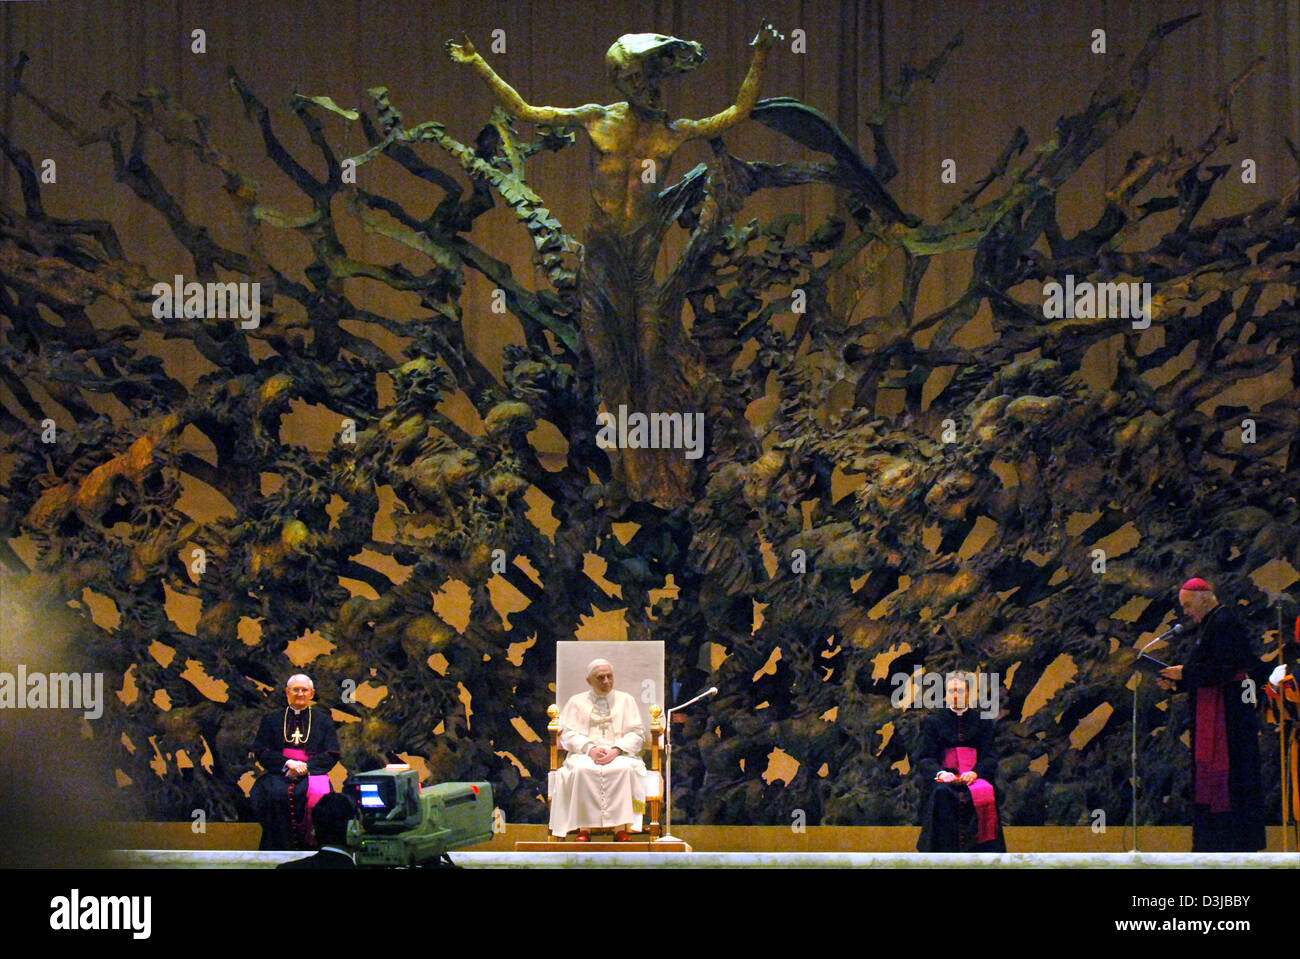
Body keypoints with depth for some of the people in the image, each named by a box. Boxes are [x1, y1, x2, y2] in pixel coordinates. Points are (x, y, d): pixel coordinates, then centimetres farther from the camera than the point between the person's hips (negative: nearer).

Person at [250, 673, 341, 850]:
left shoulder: (323, 720, 18)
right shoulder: (271, 720, 19)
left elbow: (332, 755, 9)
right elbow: (260, 751, 8)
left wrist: (306, 766, -9)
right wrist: (288, 763, -10)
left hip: (313, 771, 0)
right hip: (279, 773, 0)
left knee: (317, 793, -35)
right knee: (276, 794, -34)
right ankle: (280, 848, -29)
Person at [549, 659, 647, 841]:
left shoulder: (626, 701, 17)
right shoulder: (577, 702, 17)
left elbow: (636, 734, 7)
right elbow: (568, 735, 5)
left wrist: (616, 750, -13)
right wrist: (590, 748, -14)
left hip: (620, 755, 0)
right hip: (585, 755, 0)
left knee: (624, 769, -36)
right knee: (582, 770, -36)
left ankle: (621, 829, -39)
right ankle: (584, 829, -37)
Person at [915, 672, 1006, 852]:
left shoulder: (983, 722, 18)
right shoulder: (932, 722, 18)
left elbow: (990, 756, 8)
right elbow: (924, 758, 7)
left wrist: (975, 772, -14)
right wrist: (940, 773, -16)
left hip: (976, 776, 0)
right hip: (945, 776, 0)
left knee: (984, 794, -34)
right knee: (942, 794, -36)